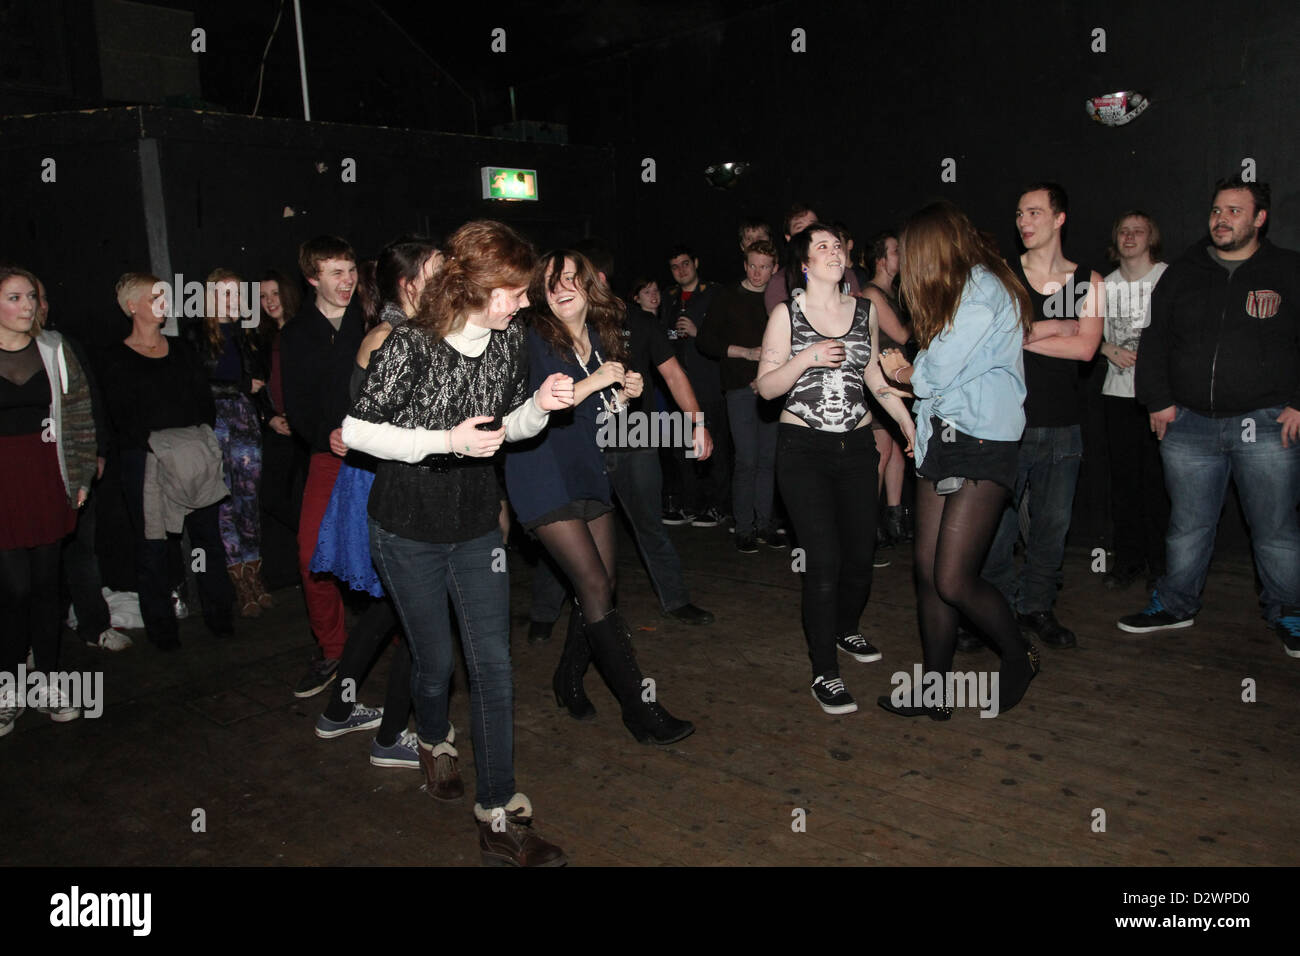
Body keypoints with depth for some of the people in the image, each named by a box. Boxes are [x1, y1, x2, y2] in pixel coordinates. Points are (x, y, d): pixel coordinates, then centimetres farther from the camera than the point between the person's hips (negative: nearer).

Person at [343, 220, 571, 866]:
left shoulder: (507, 339, -3)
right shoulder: (410, 345, -19)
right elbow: (356, 430, -15)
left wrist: (540, 404, -14)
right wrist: (447, 441, -25)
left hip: (478, 526, 4)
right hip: (408, 529, -4)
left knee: (493, 665, 0)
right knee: (435, 660, 12)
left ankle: (499, 819, 10)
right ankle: (434, 740, 48)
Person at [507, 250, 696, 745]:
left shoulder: (600, 338, 11)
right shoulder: (531, 340, -10)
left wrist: (623, 394, 1)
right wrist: (592, 383, -21)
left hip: (588, 473, 7)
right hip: (543, 477, -7)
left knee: (601, 585, 7)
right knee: (595, 585, -11)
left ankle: (569, 680, 28)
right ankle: (638, 706, -4)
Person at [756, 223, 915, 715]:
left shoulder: (864, 310, 10)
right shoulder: (786, 314, -1)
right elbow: (766, 387, -3)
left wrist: (910, 424, 14)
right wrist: (807, 357, -18)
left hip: (856, 446, 4)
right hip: (803, 449, -4)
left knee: (861, 554, 7)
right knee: (825, 559, -10)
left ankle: (846, 628, 37)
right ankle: (824, 673, 2)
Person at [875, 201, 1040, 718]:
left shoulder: (984, 289, -10)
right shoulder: (961, 292, 20)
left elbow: (937, 373, -13)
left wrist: (906, 372, 6)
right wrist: (907, 374, 4)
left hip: (983, 447, -9)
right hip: (942, 441, 9)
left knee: (953, 581, -9)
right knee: (928, 571, 5)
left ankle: (1019, 657, 18)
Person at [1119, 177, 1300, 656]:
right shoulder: (1183, 274, 11)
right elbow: (1155, 340, 13)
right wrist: (1158, 400, 4)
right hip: (1189, 424, 2)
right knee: (1188, 525, 10)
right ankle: (1175, 605, 24)